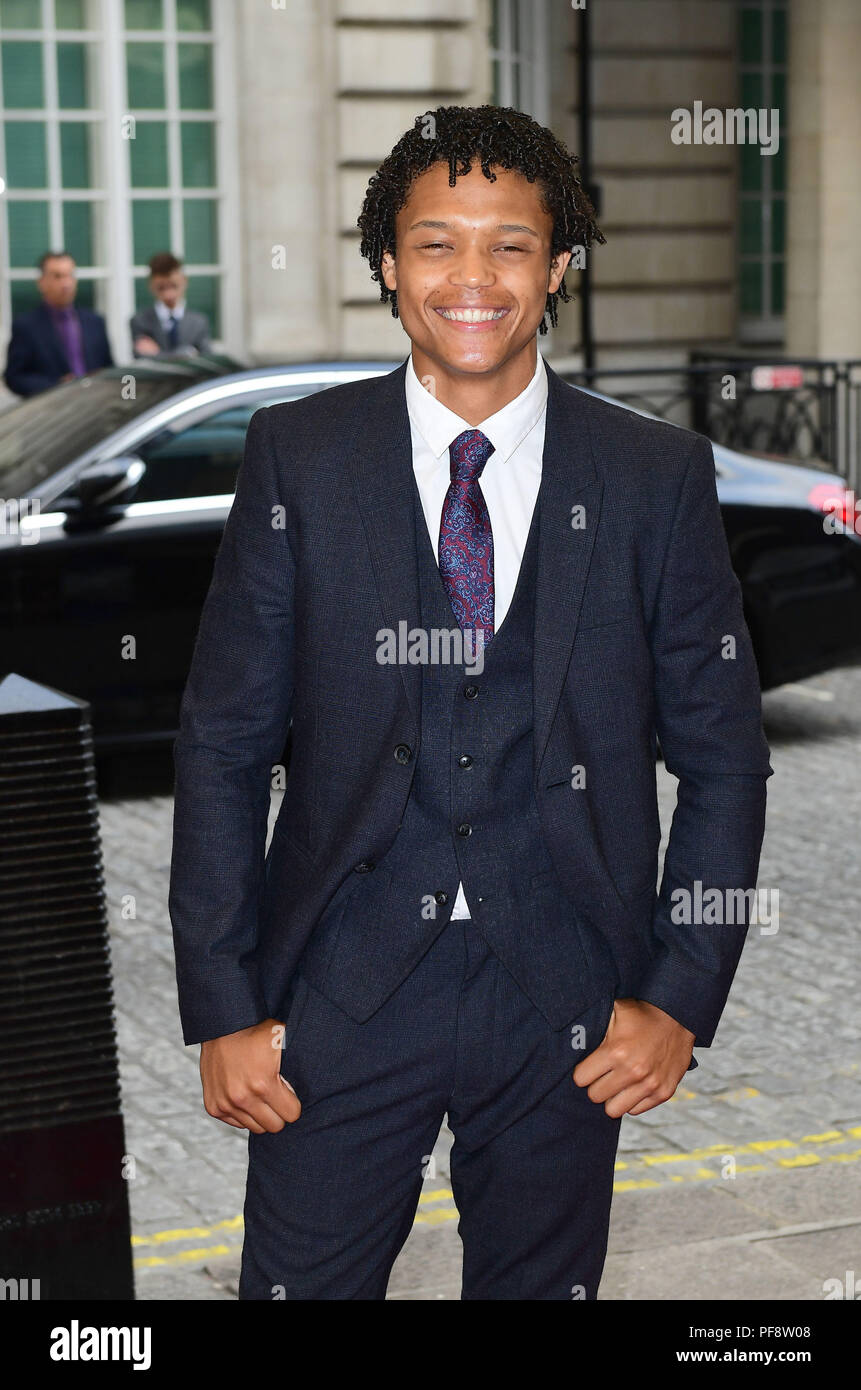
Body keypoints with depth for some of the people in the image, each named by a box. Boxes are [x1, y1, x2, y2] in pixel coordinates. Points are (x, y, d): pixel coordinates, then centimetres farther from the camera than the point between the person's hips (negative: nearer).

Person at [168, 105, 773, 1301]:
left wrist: (681, 997, -3)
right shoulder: (298, 459, -1)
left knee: (542, 1285, 15)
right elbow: (223, 741, 0)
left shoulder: (657, 478, -1)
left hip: (567, 1013, 1)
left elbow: (723, 754, 3)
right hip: (342, 988, 0)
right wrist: (222, 1005, -4)